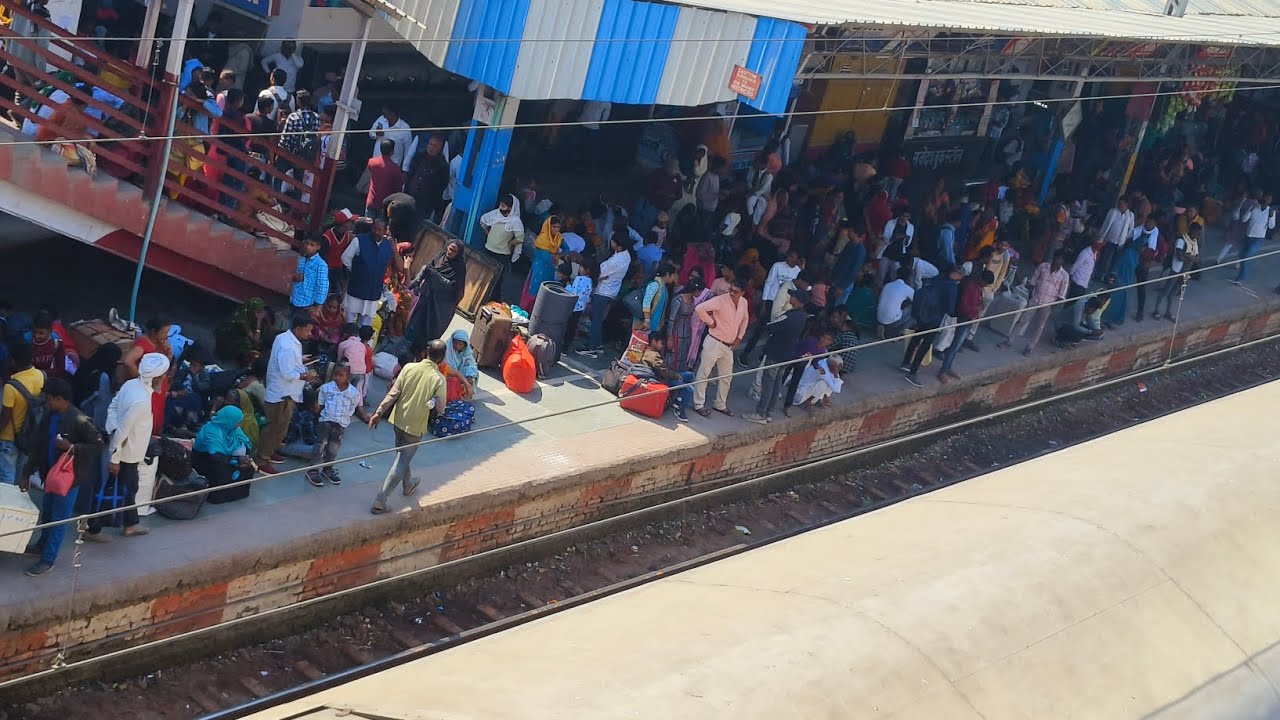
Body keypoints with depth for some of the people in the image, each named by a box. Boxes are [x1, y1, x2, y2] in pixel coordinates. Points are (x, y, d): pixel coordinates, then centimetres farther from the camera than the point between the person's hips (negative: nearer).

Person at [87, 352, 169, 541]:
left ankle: (131, 525, 41)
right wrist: (114, 459, -21)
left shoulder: (131, 384, -6)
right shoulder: (141, 400, -33)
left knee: (129, 488, 24)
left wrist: (114, 430, -12)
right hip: (126, 454, -9)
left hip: (126, 451, 9)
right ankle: (92, 529, 20)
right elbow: (123, 430, -29)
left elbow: (113, 407, 1)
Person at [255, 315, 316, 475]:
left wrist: (299, 360, 9)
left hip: (281, 391, 11)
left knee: (277, 426, 24)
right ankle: (262, 461, 7)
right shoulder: (288, 348, -29)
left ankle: (270, 452, 39)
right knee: (277, 428, -1)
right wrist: (305, 376, -19)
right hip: (282, 394, -11)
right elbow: (288, 374, -30)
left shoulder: (284, 337, 4)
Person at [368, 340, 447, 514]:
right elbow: (441, 407, -17)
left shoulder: (409, 368, -9)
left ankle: (408, 484, 52)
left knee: (402, 455, 28)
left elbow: (393, 393, -9)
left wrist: (379, 412, -5)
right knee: (401, 463, 3)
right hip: (415, 426, -5)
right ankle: (380, 501, -2)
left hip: (399, 419, 5)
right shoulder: (439, 378, -18)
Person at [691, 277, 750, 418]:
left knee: (726, 377, 15)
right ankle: (698, 405, 8)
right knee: (704, 373, 0)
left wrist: (739, 337, 15)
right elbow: (699, 308, -26)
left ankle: (720, 405, 29)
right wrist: (711, 322, -18)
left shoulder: (744, 303, 3)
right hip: (714, 343, -7)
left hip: (729, 346, 7)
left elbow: (744, 320, 23)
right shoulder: (720, 300, -18)